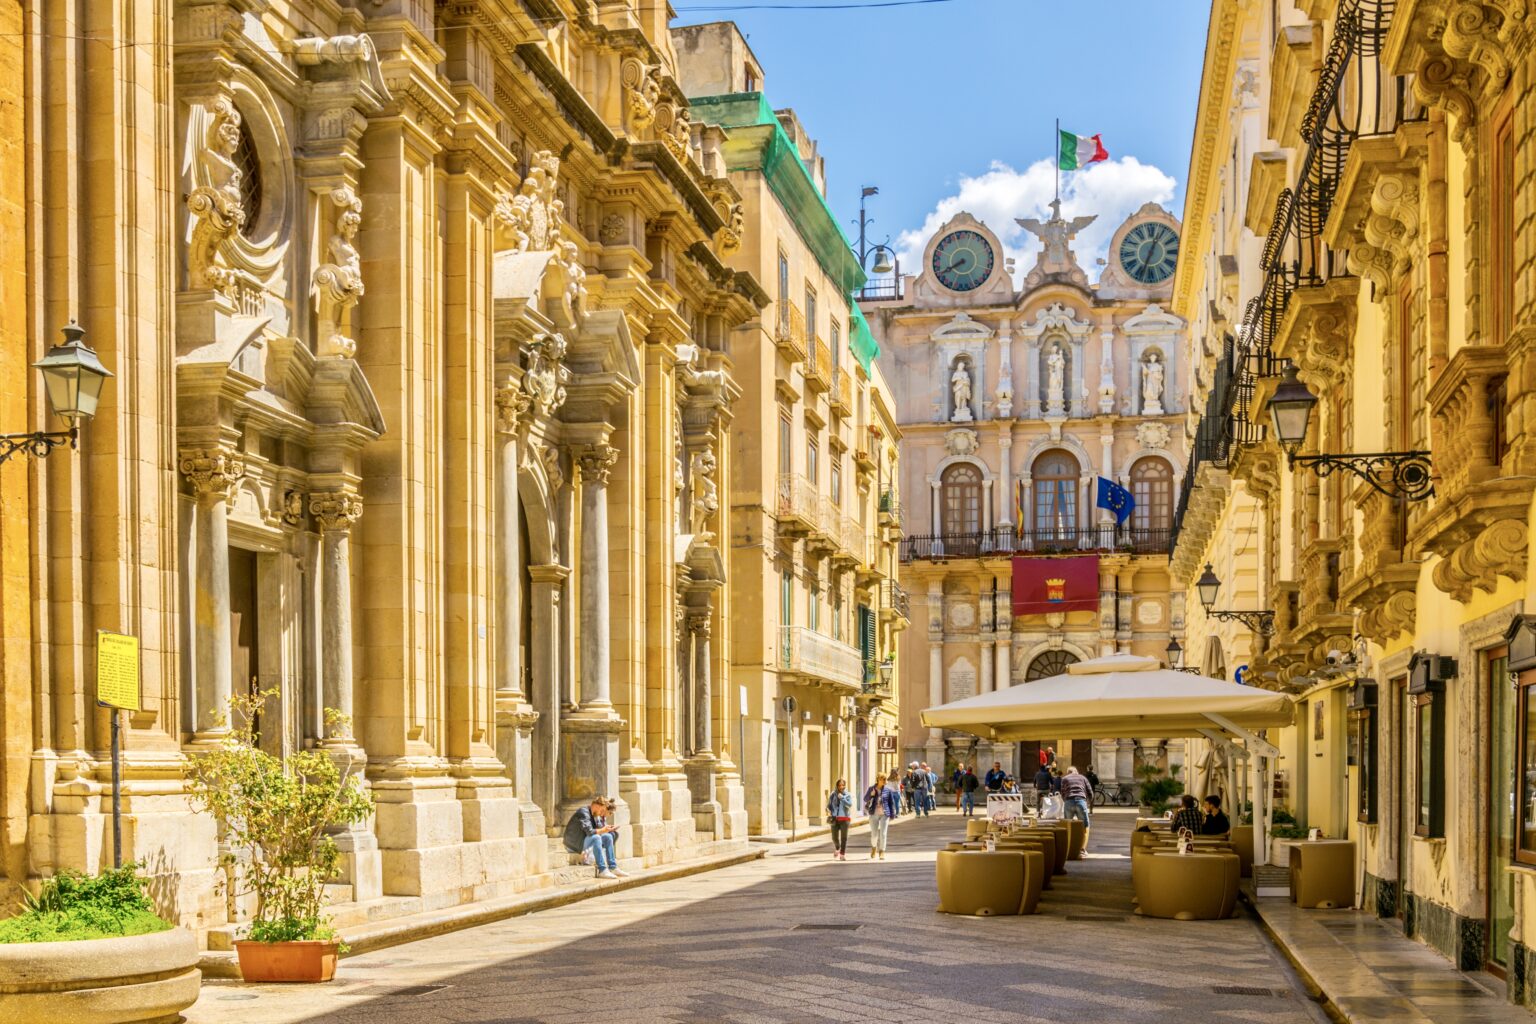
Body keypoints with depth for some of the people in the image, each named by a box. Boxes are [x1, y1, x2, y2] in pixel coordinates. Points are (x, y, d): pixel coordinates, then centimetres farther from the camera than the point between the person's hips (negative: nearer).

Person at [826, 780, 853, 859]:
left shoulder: (848, 795, 2)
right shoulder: (833, 795, 7)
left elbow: (850, 805, -12)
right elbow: (829, 805, 14)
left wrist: (842, 798, -17)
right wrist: (829, 811, -5)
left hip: (844, 818, -2)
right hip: (835, 818, 2)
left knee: (844, 837, -4)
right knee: (834, 837, 2)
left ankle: (842, 854, 4)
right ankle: (837, 848, 33)